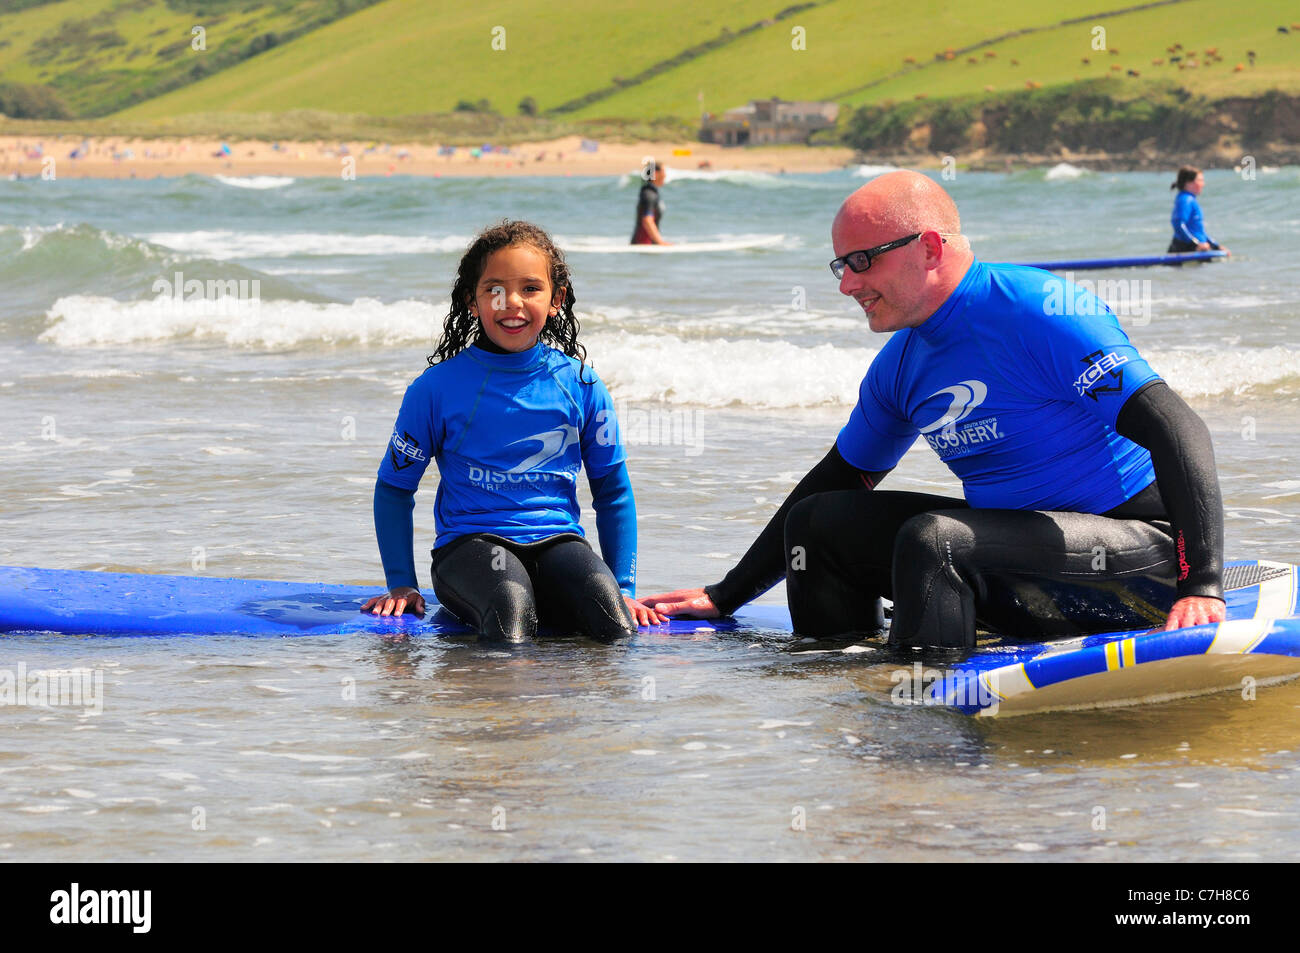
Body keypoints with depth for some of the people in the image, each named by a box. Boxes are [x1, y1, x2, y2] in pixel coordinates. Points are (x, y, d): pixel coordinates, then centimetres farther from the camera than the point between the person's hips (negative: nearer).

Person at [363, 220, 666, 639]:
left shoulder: (580, 385, 8)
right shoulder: (438, 388, 2)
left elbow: (613, 491, 17)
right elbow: (394, 486, 11)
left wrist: (624, 587, 9)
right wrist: (401, 584, 4)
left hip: (557, 539, 3)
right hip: (469, 542, -3)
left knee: (615, 627, -29)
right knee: (509, 605, -38)